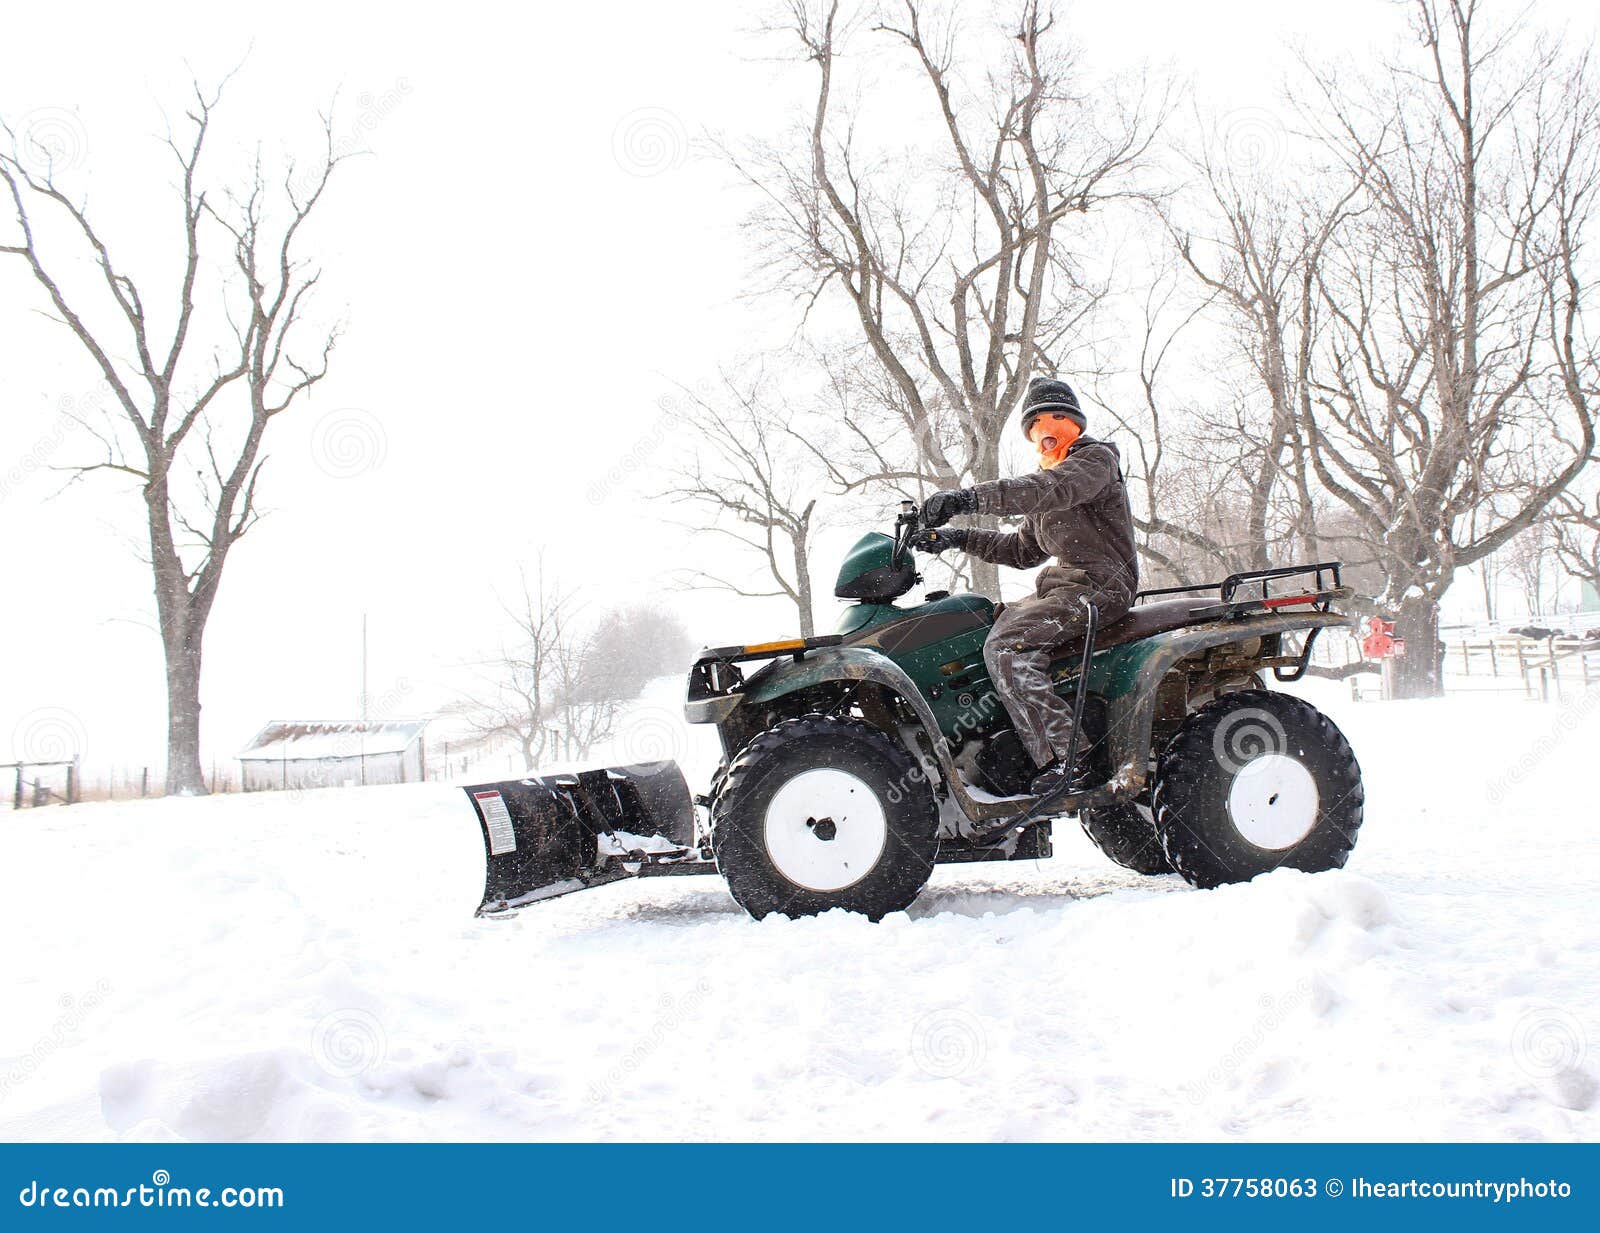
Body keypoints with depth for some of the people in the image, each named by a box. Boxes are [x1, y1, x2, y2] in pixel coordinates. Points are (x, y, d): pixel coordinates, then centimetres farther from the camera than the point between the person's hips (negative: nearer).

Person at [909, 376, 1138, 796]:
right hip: (1066, 584, 10)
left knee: (1006, 646, -26)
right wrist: (958, 538, 9)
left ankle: (1065, 761, -30)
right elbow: (1023, 551, 23)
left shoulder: (1096, 458, -6)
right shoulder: (1049, 476, 24)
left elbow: (1049, 490, -28)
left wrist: (967, 498, -40)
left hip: (1100, 584, -10)